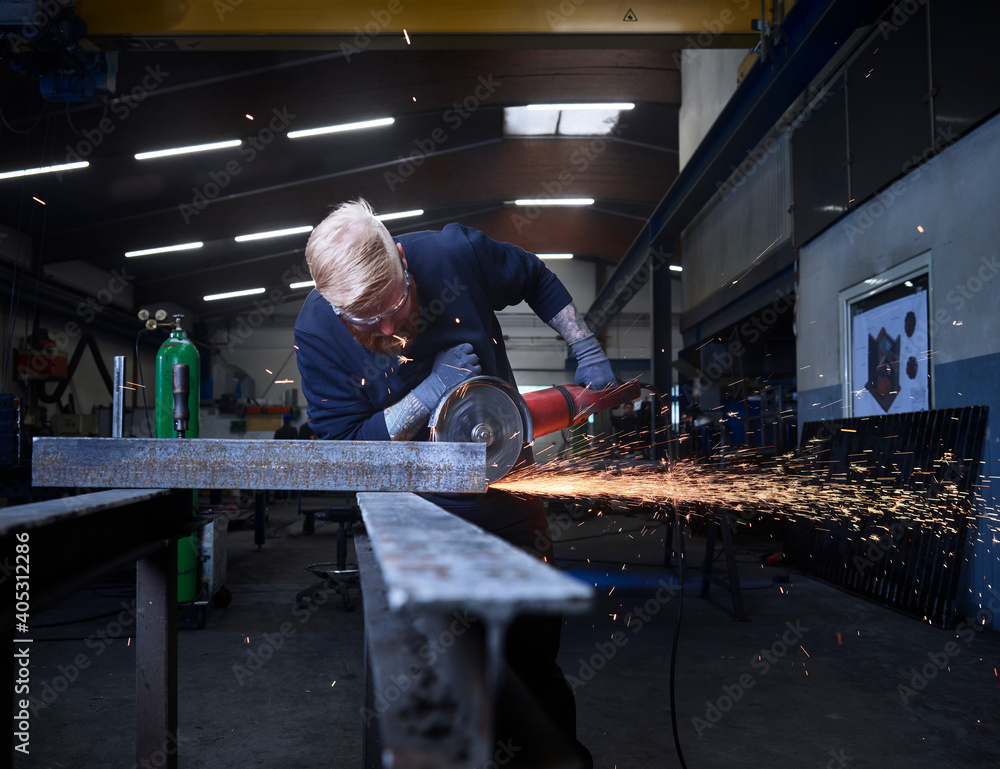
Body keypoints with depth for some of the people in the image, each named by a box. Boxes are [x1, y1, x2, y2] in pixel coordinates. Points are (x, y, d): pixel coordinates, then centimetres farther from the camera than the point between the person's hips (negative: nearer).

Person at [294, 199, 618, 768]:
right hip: (420, 516, -1)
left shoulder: (454, 253, -16)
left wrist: (588, 350, 0)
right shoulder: (318, 332, -19)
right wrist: (431, 391, -26)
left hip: (507, 487, 1)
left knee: (533, 654, 11)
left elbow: (537, 278, 5)